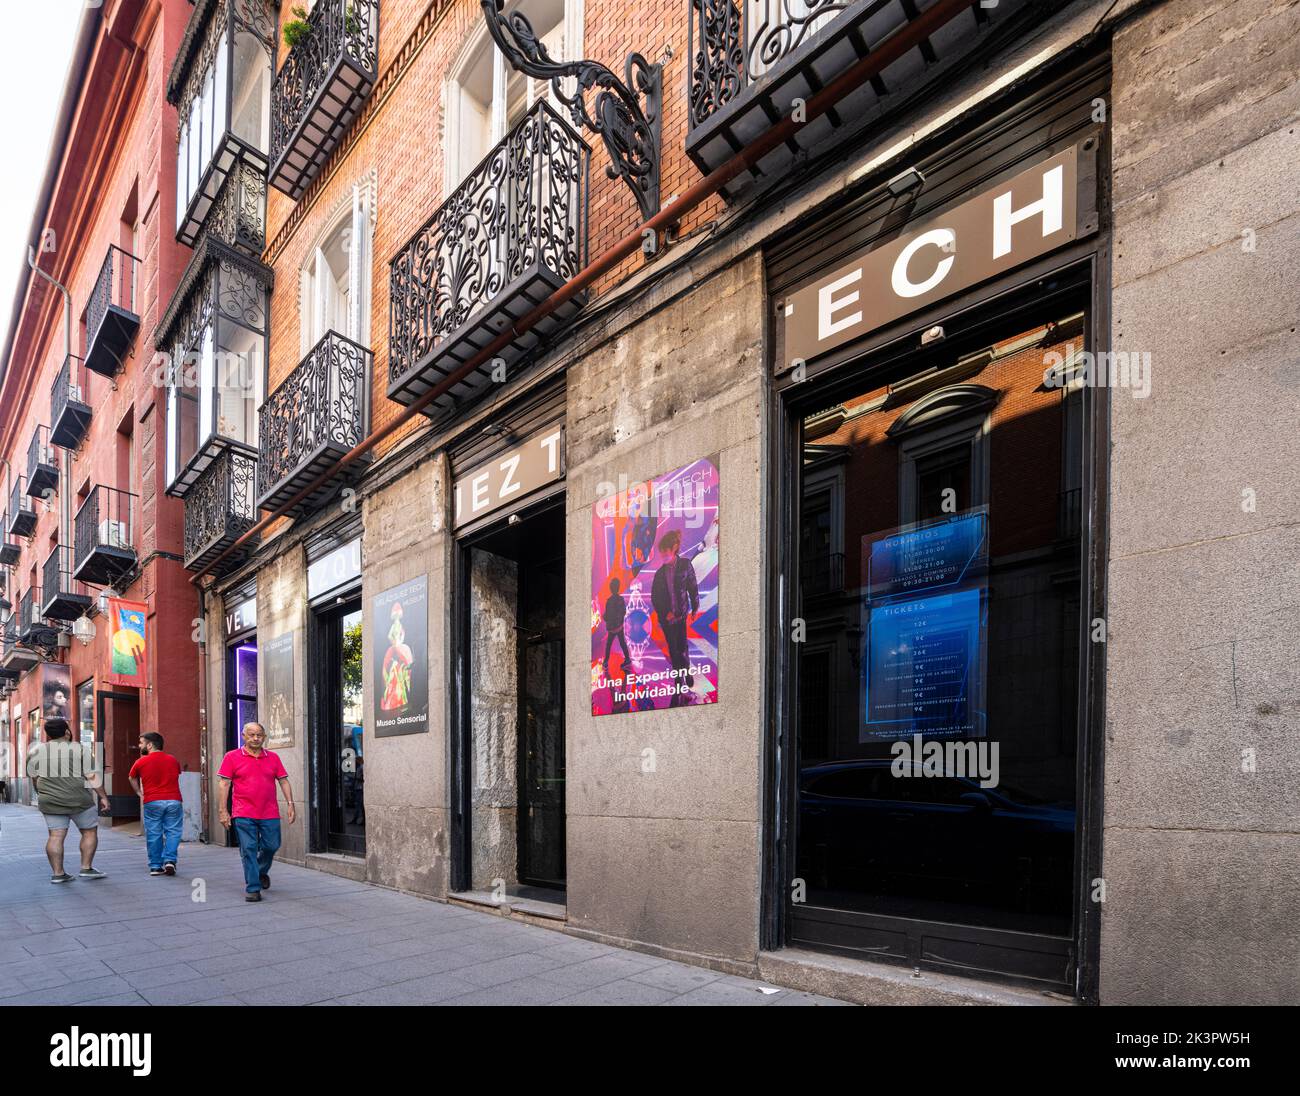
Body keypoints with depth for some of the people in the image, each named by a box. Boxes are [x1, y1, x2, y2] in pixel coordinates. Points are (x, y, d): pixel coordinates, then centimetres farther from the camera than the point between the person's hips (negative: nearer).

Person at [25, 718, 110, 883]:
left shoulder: (36, 751, 5)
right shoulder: (80, 749, -5)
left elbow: (34, 778, 13)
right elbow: (92, 776, -7)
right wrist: (102, 796, -2)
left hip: (50, 801, 4)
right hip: (78, 800, -4)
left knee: (56, 836, 6)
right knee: (90, 832, 7)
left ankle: (57, 873, 4)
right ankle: (86, 868, 4)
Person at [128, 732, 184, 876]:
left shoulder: (141, 762, 3)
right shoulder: (173, 760, 9)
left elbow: (132, 778, 20)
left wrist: (139, 792, 34)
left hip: (152, 802, -1)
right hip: (173, 801, 1)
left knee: (153, 834, 7)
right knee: (172, 831, 5)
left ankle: (155, 866, 8)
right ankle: (169, 860, -9)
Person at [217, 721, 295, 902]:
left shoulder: (273, 758, 10)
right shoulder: (232, 757, 2)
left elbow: (283, 781, 11)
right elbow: (223, 784, -1)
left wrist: (290, 804, 2)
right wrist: (223, 810, -7)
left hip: (270, 814, 3)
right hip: (243, 815, -3)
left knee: (271, 846, 7)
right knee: (248, 850, -3)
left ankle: (262, 872, 37)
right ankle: (252, 889, 4)